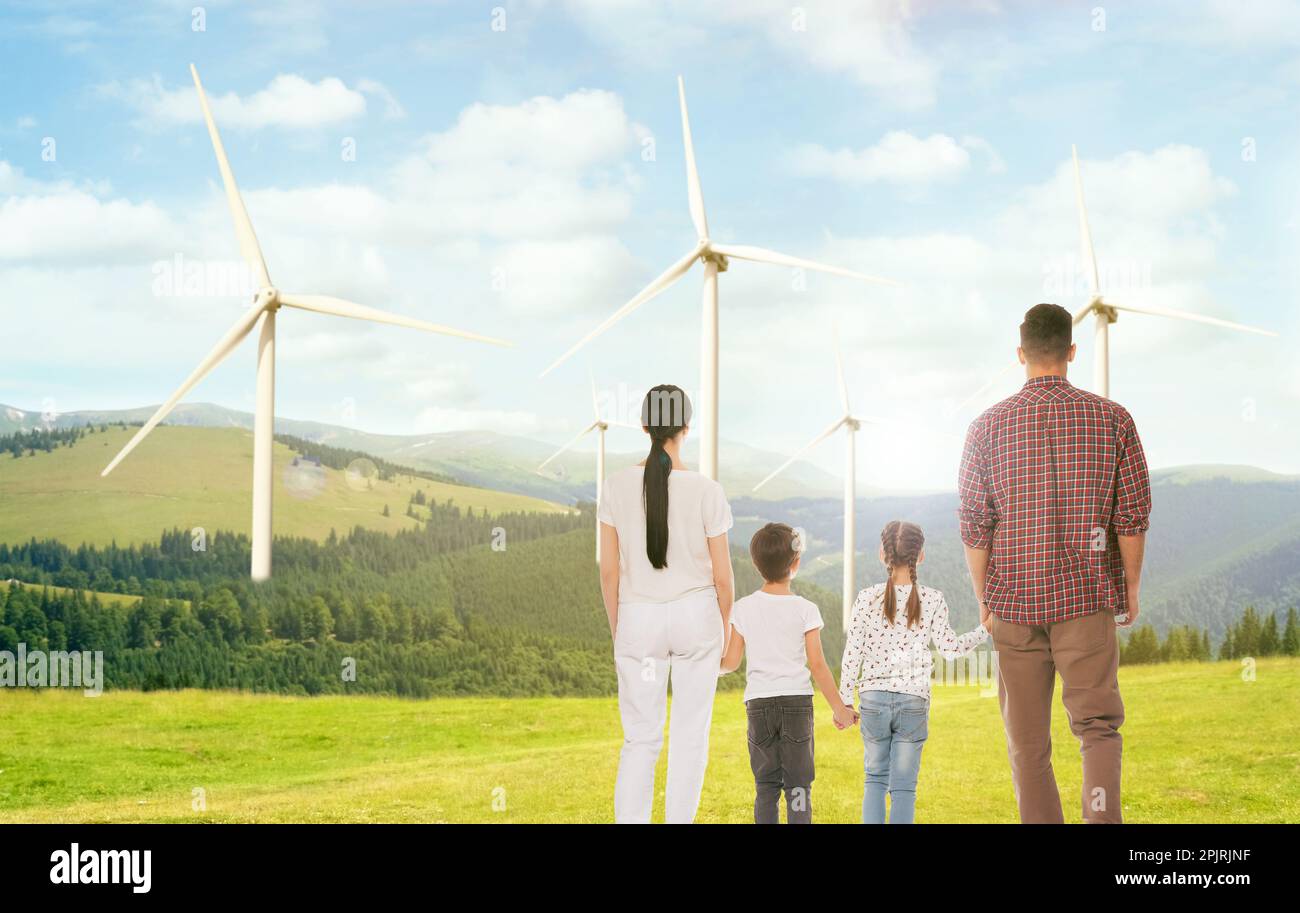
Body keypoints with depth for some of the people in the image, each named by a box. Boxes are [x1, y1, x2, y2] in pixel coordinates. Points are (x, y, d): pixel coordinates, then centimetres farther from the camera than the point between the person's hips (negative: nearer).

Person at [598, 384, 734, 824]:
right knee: (690, 736, 11)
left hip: (638, 619, 1)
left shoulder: (618, 486, -7)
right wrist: (724, 622, 12)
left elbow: (608, 571, -2)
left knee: (640, 737, 10)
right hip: (695, 614, -1)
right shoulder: (706, 490, -12)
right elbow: (722, 576, -6)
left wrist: (616, 628, 11)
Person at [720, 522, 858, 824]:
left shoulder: (743, 609, 0)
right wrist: (839, 708, 1)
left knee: (766, 785, 8)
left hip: (758, 703, 2)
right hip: (797, 700, -2)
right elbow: (817, 665, -7)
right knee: (798, 785, 3)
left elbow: (731, 662, 2)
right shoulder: (805, 609, -6)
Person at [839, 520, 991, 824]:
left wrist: (844, 700, 5)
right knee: (904, 785, 4)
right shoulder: (932, 600, -3)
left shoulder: (867, 599, -4)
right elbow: (950, 647, 2)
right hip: (913, 700, -1)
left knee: (874, 778, 14)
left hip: (873, 698, 1)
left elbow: (852, 654, -3)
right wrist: (984, 631, 15)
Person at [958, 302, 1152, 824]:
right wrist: (1131, 588, 12)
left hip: (1015, 602, 1)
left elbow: (974, 525, 1)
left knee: (1028, 744, 10)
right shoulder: (1112, 419, -1)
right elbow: (1133, 516, 0)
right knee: (1097, 723, 2)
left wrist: (983, 598, 12)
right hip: (1087, 600, -1)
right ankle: (1102, 814, -23)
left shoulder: (989, 427, -1)